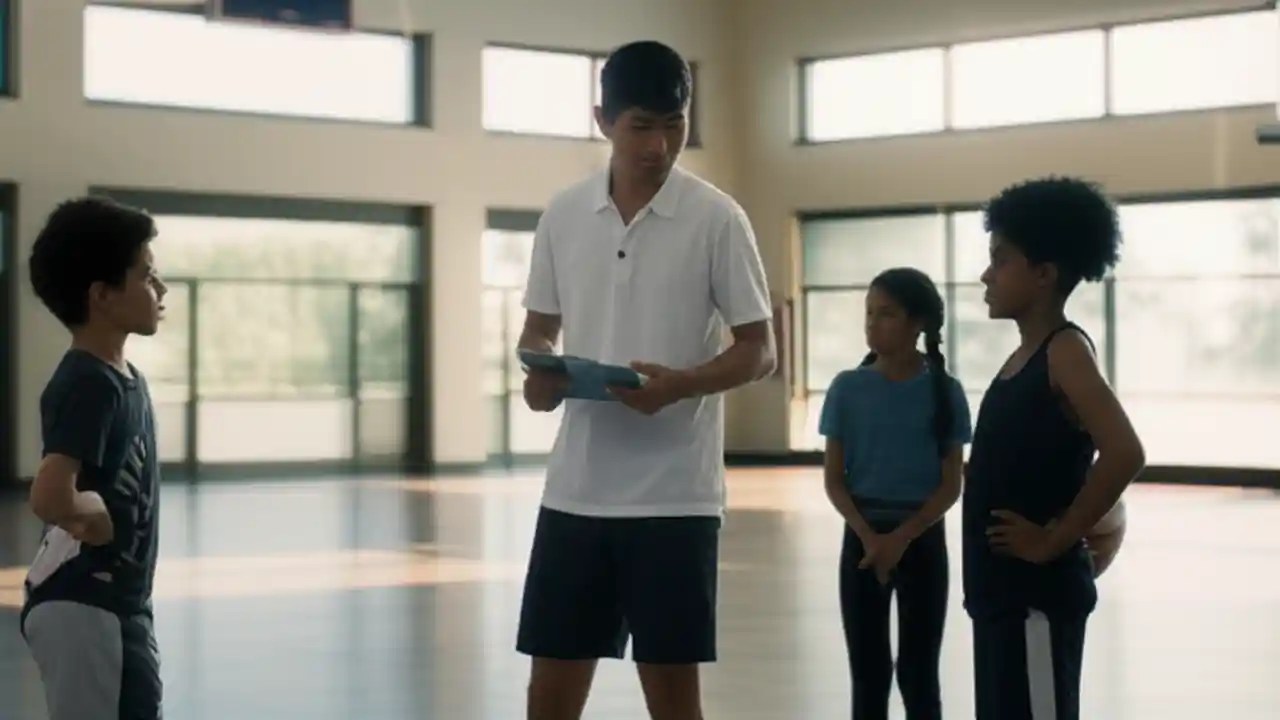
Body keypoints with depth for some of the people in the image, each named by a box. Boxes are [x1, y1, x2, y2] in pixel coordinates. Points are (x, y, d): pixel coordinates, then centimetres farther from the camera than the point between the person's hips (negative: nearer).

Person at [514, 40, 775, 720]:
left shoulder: (716, 218, -5)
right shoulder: (562, 214, 6)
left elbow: (759, 350, -3)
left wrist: (681, 384, -21)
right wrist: (539, 372, -7)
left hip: (674, 495, -3)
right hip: (574, 490, 4)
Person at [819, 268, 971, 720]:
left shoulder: (944, 392, -3)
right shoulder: (848, 388, -1)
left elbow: (951, 485, -4)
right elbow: (834, 480, -1)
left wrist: (902, 537, -15)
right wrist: (868, 535, -15)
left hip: (923, 541, -1)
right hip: (862, 539, 1)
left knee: (918, 674, 4)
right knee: (868, 673, 5)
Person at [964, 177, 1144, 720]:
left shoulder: (1065, 350, -12)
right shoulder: (1021, 360, 14)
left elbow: (1124, 454, -25)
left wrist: (1052, 540, -19)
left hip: (1038, 595, -9)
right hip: (1001, 589, 9)